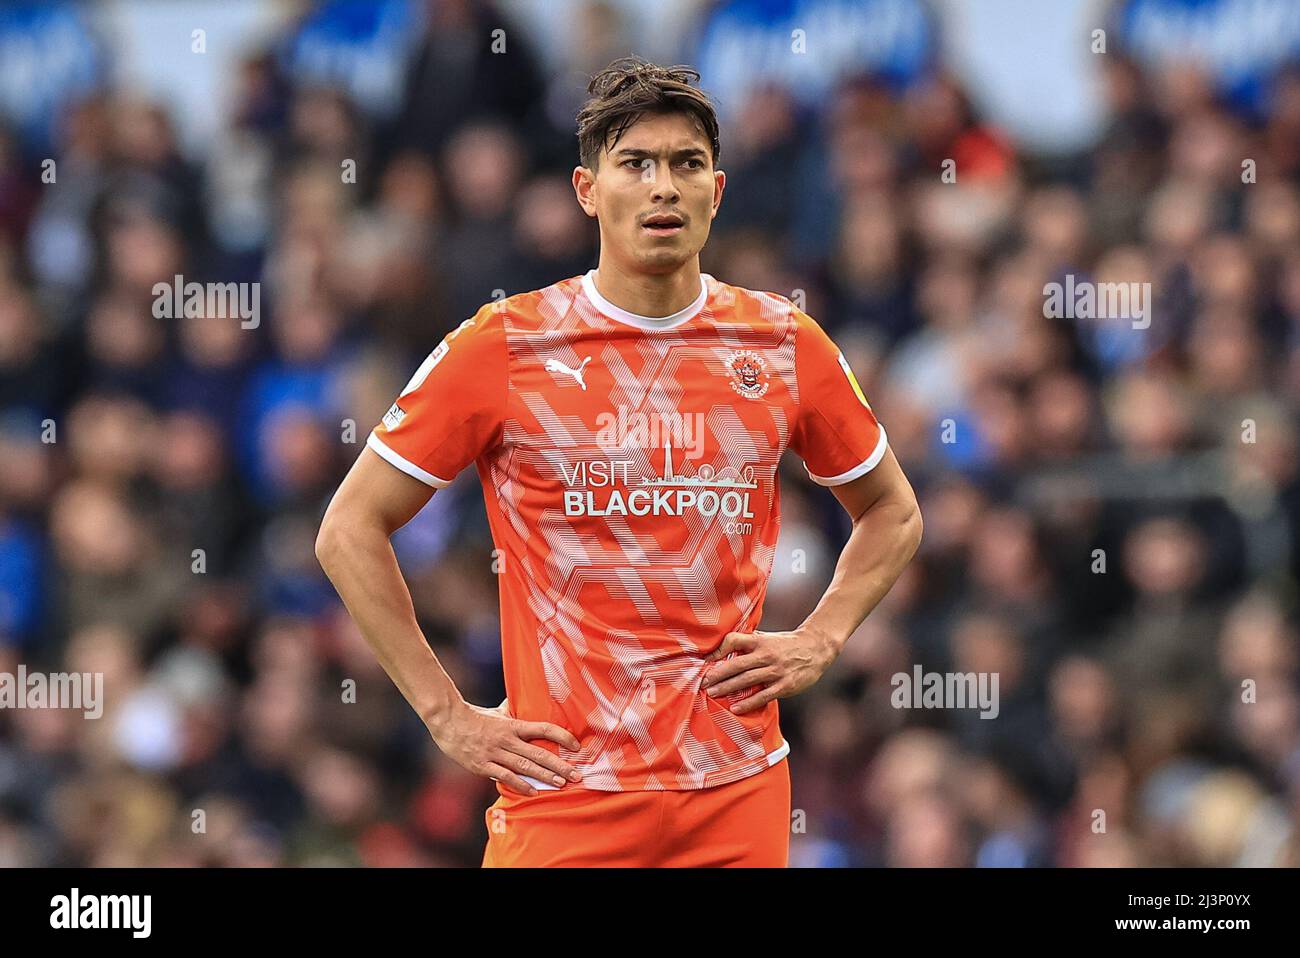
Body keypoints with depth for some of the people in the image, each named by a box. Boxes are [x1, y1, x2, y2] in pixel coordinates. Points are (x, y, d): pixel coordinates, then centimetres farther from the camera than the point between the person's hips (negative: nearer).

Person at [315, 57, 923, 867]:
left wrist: (819, 642, 6)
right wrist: (447, 715, -4)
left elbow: (892, 513, 22)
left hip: (740, 793, 3)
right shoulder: (502, 350, -3)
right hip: (567, 797, -2)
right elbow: (350, 531, 1)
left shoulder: (785, 346, 6)